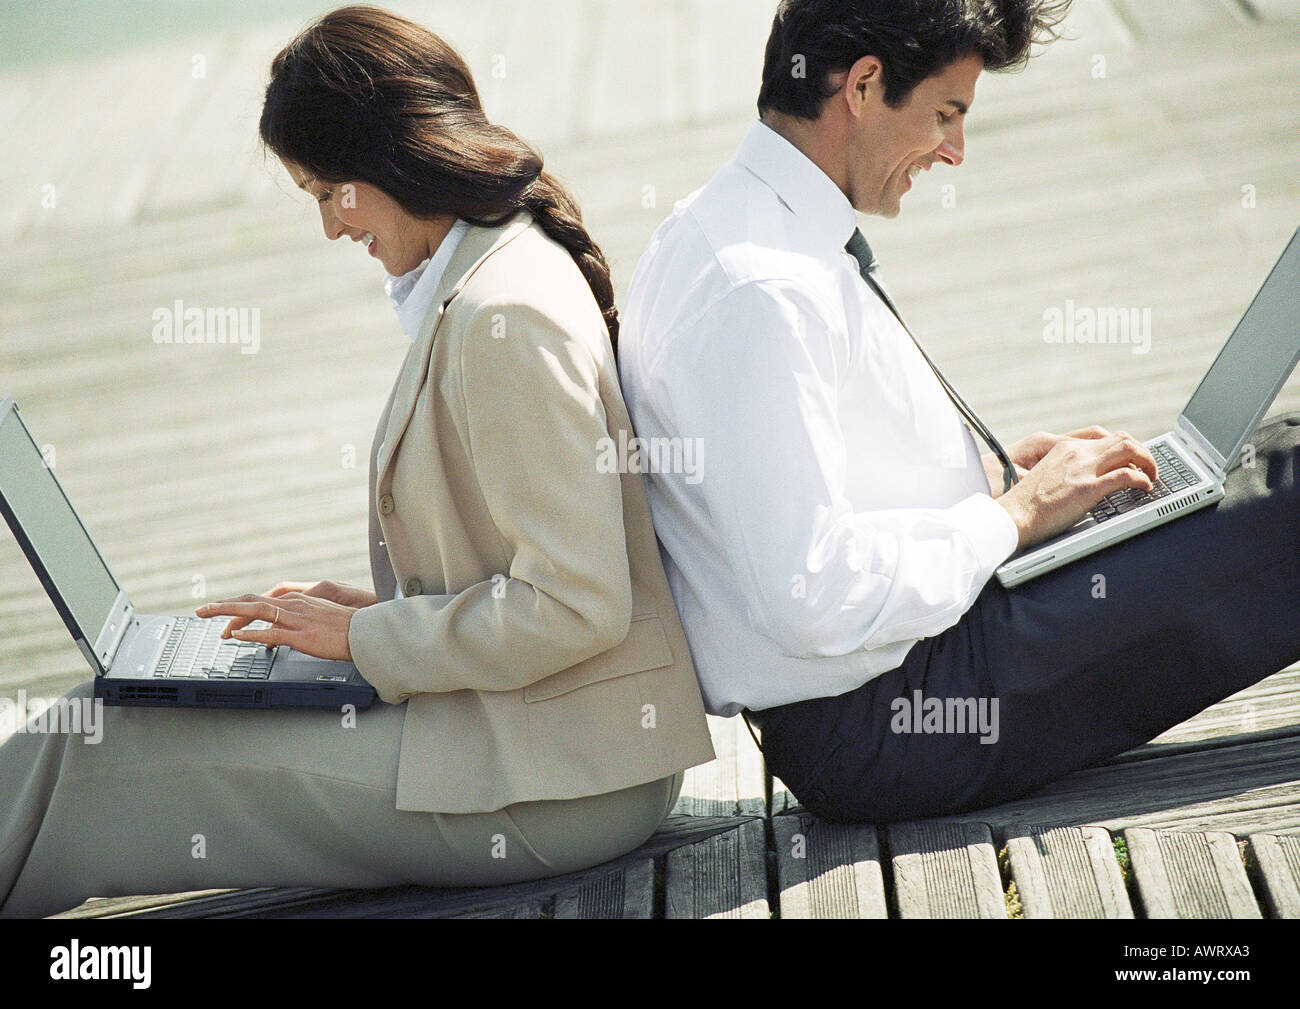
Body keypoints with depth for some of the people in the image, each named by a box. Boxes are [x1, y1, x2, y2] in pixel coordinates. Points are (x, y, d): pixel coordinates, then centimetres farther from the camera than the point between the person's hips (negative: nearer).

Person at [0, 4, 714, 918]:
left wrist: (364, 637, -13)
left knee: (103, 755, -9)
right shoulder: (494, 275, 13)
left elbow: (572, 608, -23)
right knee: (115, 706, 6)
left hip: (547, 777, -10)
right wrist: (380, 610, 10)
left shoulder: (506, 318, -20)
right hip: (511, 728, 10)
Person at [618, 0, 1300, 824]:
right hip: (879, 726, -10)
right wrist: (1013, 514, -14)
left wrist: (990, 473, 10)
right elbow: (815, 598, -28)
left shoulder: (734, 227, 9)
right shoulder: (757, 291, -23)